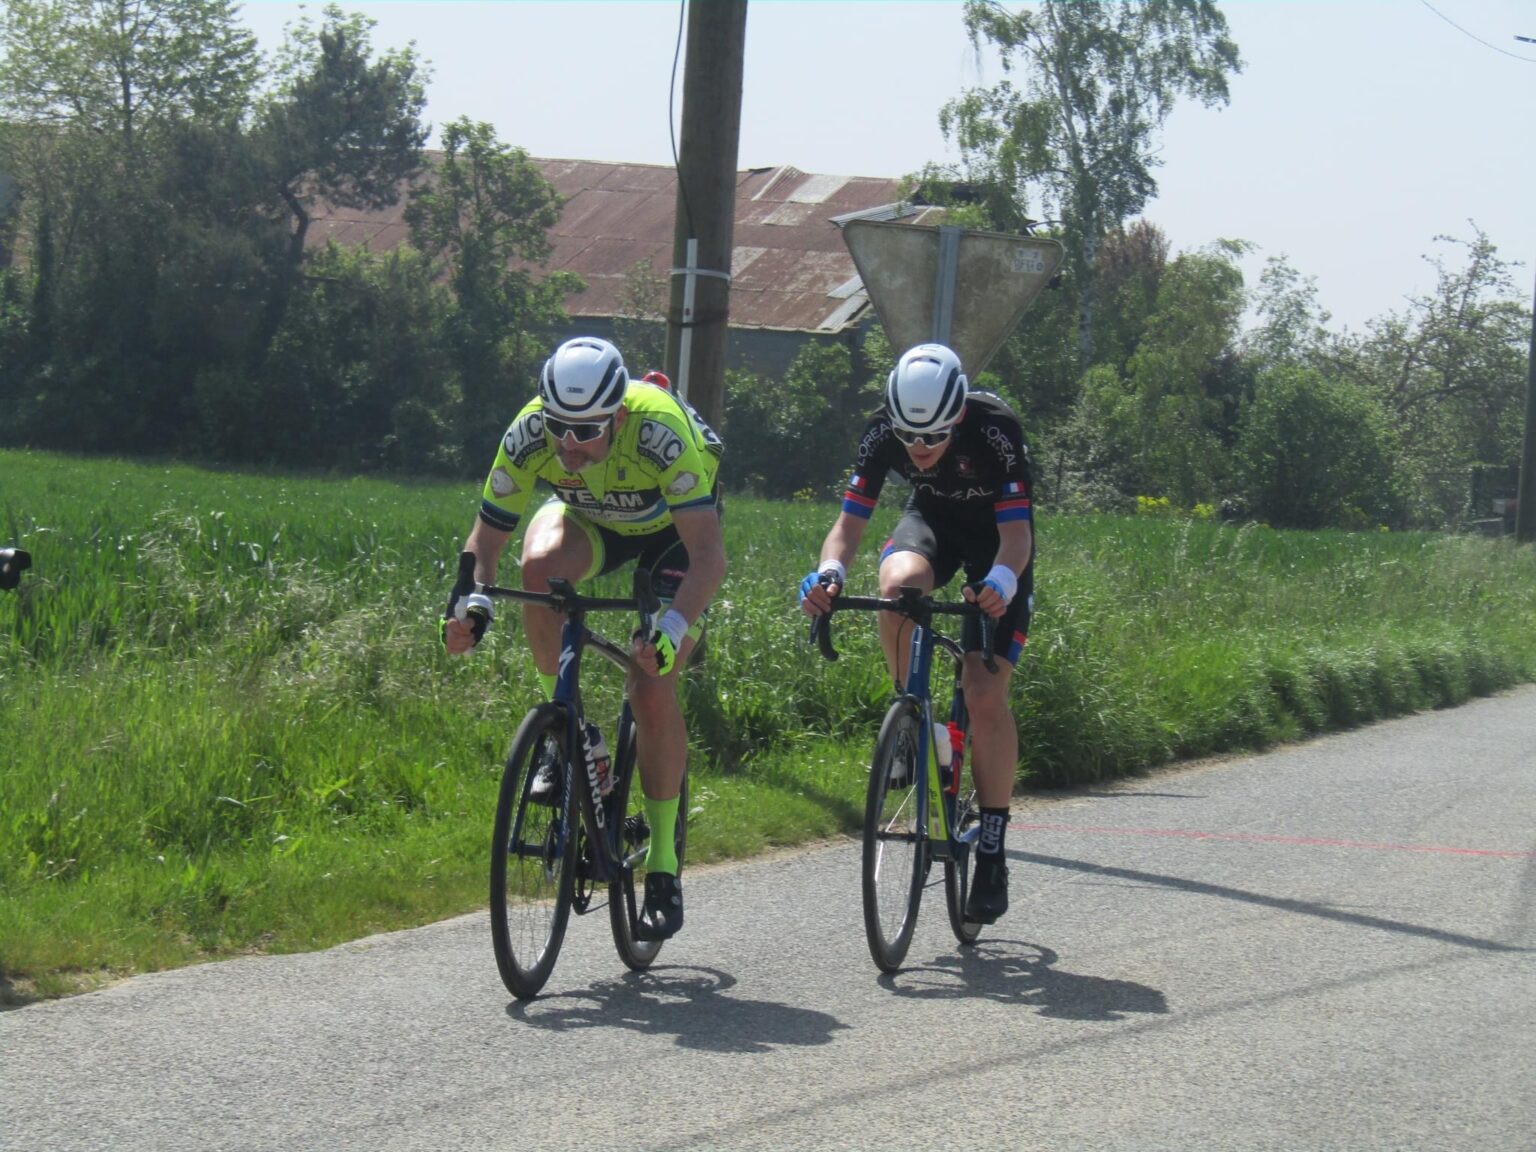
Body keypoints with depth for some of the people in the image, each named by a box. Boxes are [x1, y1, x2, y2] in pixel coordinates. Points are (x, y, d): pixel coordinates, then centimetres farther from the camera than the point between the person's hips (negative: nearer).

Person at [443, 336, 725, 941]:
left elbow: (710, 556, -43)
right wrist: (469, 602, -41)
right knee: (541, 563, -33)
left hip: (670, 528, -3)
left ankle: (663, 867, -4)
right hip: (587, 517, 3)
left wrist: (673, 627, -58)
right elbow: (486, 539, -21)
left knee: (652, 690, -18)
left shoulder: (661, 432, -39)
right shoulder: (528, 435, -29)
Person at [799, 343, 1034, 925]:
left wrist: (1002, 580, -57)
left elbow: (1016, 533, -36)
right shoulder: (883, 431, -25)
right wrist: (829, 571, -46)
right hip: (933, 521, 3)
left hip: (995, 536, -3)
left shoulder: (995, 429, -34)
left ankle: (992, 851, -3)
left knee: (985, 695, -15)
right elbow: (850, 522, -24)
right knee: (897, 584, -35)